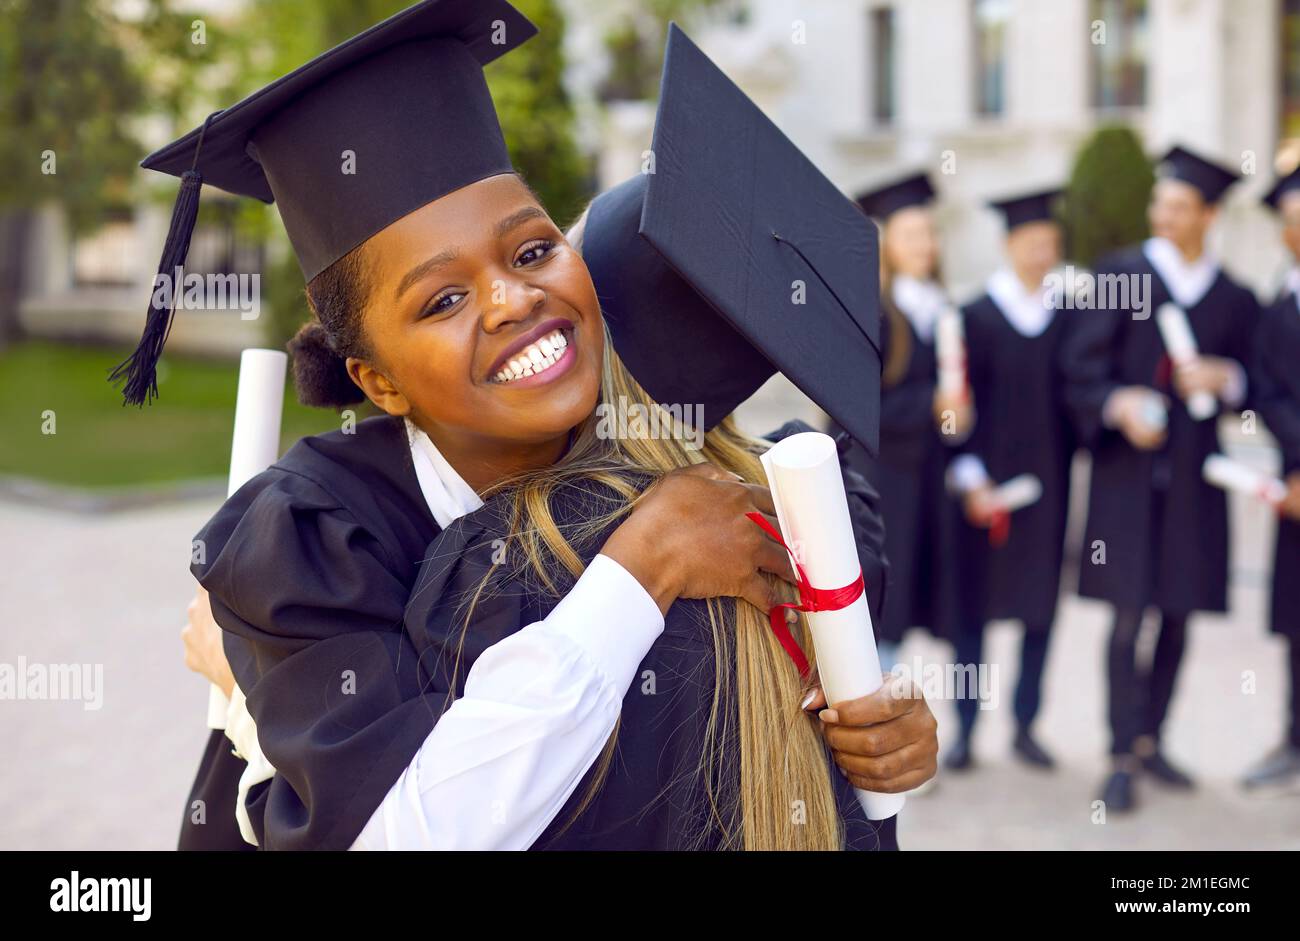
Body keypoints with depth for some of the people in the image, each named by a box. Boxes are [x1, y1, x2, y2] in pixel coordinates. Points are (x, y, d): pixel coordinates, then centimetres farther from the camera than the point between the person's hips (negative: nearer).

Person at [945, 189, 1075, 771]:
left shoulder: (1065, 318, 7)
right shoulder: (977, 317, -3)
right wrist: (970, 479, -13)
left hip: (1048, 482, 3)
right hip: (989, 479, -3)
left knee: (1041, 607, 7)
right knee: (974, 609, 3)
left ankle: (1025, 726, 19)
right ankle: (966, 730, 12)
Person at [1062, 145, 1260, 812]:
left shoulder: (1235, 299, 9)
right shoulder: (1119, 274, 2)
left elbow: (1252, 386, 12)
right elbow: (1082, 364, -5)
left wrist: (1223, 377, -10)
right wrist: (1117, 403, -24)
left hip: (1192, 479, 3)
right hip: (1128, 473, -3)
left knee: (1178, 615, 8)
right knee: (1128, 618, -5)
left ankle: (1150, 740, 23)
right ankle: (1124, 759, 1)